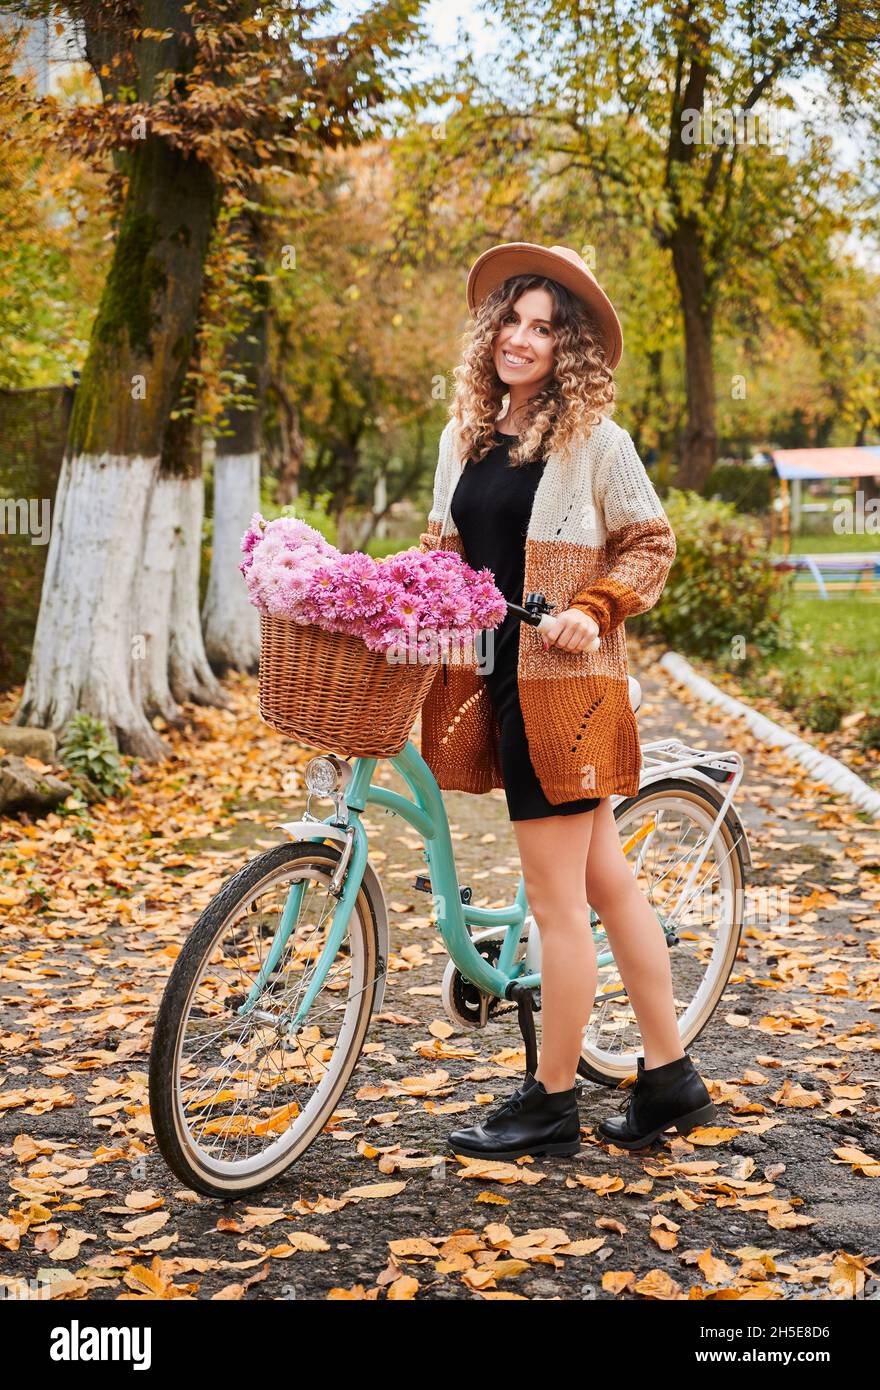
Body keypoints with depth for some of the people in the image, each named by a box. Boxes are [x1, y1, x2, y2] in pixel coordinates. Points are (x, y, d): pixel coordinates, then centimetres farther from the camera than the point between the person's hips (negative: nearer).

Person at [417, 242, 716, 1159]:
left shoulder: (595, 440, -6)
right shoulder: (463, 437, 12)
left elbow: (650, 544, -2)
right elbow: (445, 549, 18)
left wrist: (593, 611, -16)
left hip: (563, 682, -7)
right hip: (494, 680, 7)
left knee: (557, 902, -1)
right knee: (606, 880, 13)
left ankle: (549, 1101, 13)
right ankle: (668, 1075, 24)